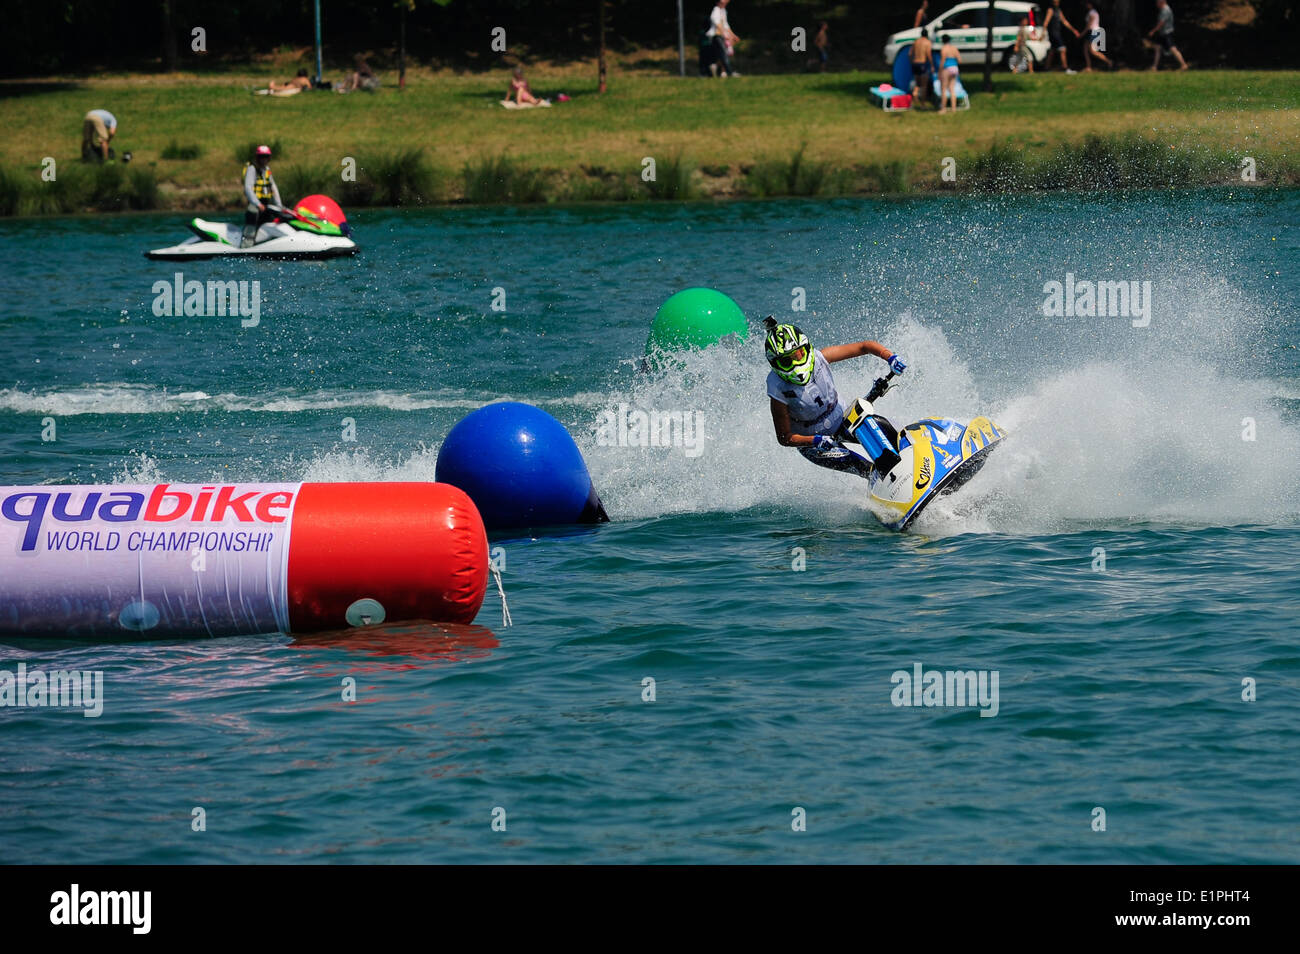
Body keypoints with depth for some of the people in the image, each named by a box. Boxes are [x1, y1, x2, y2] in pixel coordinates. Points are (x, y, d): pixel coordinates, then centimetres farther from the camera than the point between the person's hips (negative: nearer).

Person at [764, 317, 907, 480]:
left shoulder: (819, 357, -22)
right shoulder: (779, 390, -29)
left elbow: (865, 346, -14)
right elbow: (784, 438, -21)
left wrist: (891, 358, -32)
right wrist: (816, 441, -36)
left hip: (841, 418, 4)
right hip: (810, 440, -4)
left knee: (883, 428, -15)